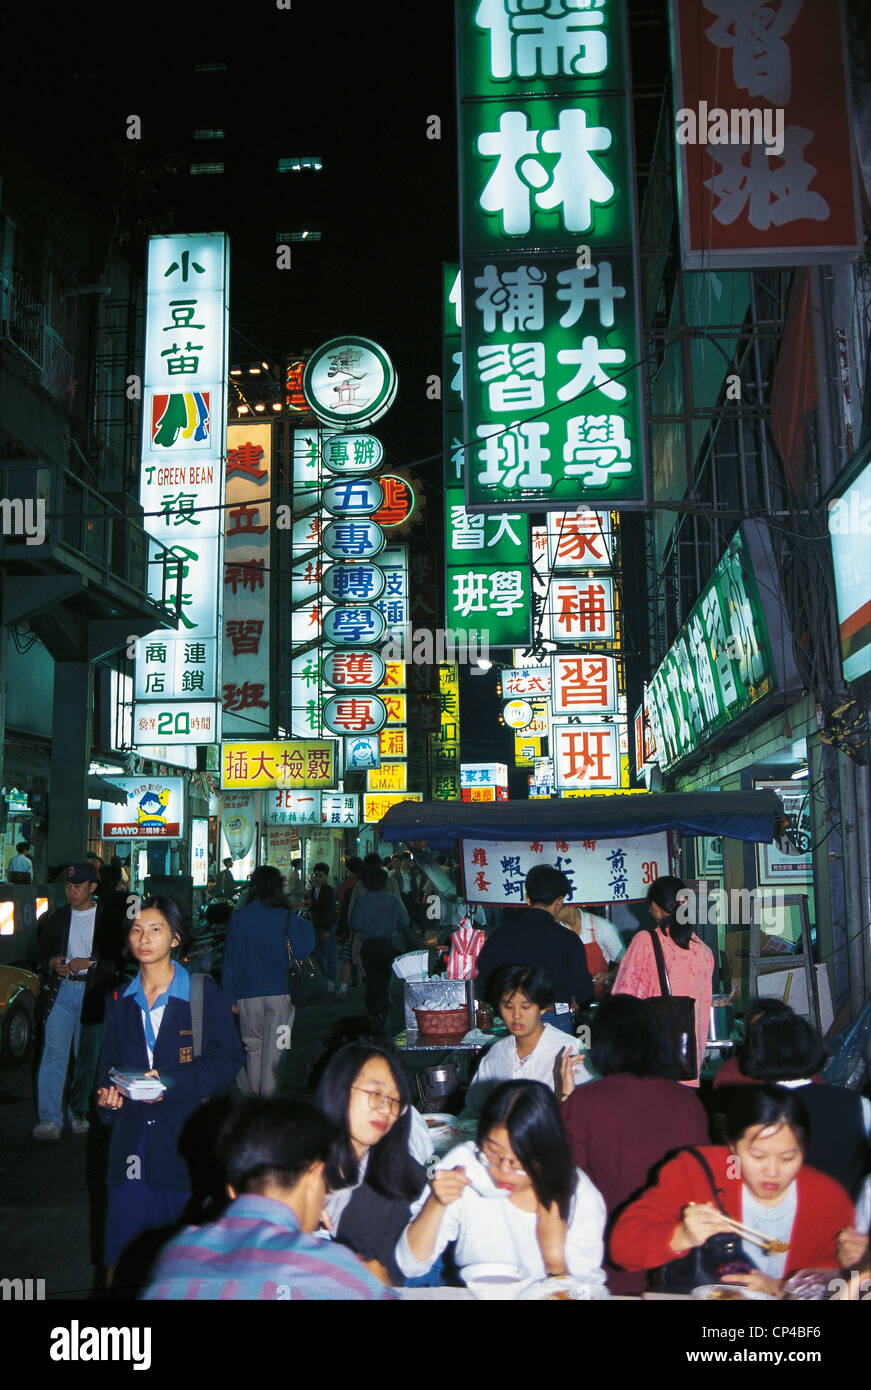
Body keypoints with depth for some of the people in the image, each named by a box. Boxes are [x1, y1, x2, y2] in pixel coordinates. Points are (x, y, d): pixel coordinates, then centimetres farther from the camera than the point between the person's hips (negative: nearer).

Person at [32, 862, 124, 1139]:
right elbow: (41, 950, 15)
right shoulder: (57, 918, 10)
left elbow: (118, 960, -1)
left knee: (88, 1059, 7)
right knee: (54, 1054, -8)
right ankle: (50, 1119, -7)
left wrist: (90, 963, -16)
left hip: (93, 994, -1)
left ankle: (79, 1111, 23)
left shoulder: (107, 919, 1)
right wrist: (52, 963, -6)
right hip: (60, 992, 1)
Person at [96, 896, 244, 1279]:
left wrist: (172, 1083, -16)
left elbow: (228, 1057, -7)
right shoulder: (122, 1000, 11)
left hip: (186, 1137, -4)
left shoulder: (205, 993, -3)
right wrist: (107, 1092, -2)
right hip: (132, 1138, 4)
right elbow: (109, 1062, 19)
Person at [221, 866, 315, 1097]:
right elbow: (304, 950, -5)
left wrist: (230, 997, 7)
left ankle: (253, 1094, 19)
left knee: (253, 1046, 15)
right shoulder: (286, 917, -5)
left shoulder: (238, 918, 0)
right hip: (279, 992, -1)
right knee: (273, 1050, 4)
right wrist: (305, 924, 10)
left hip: (248, 994, 2)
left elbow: (229, 960, 1)